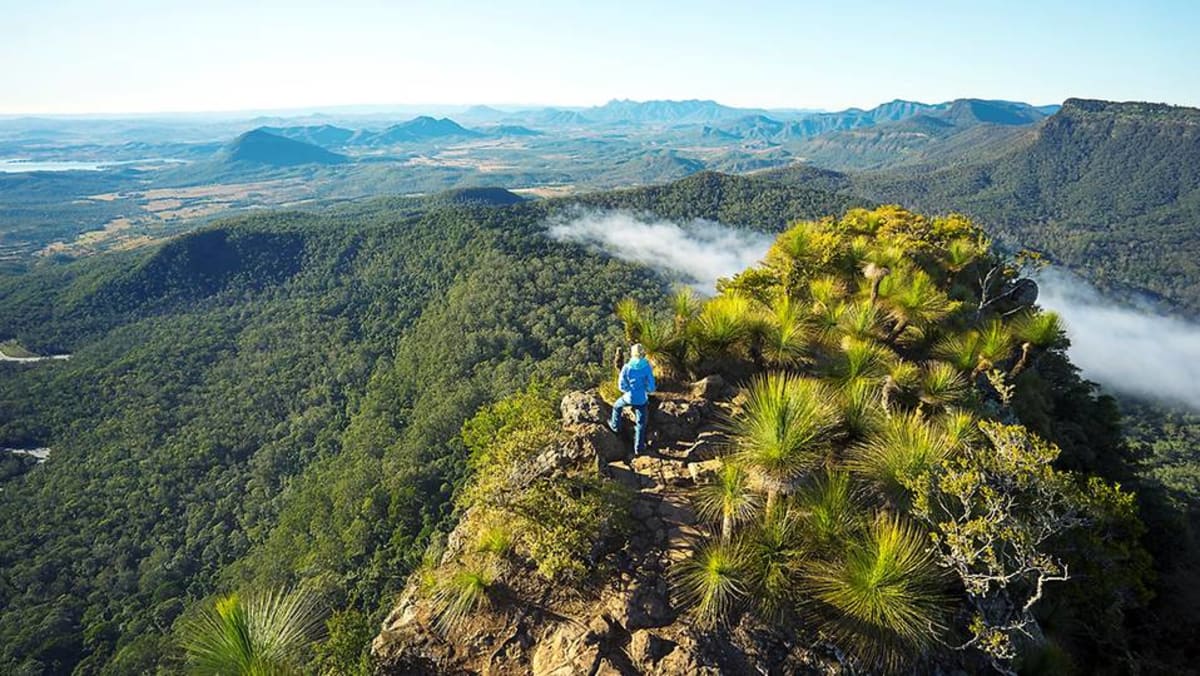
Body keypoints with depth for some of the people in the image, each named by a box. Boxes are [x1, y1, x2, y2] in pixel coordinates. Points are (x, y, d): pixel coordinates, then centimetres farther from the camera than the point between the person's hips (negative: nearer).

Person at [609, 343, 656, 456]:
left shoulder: (626, 367, -16)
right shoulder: (647, 367, -15)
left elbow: (621, 385, -11)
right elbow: (651, 387, -14)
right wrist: (647, 391, 9)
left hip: (629, 398, 0)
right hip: (642, 399, 0)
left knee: (617, 406, 34)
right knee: (641, 423, 15)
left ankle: (615, 426, 52)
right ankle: (638, 448, 23)